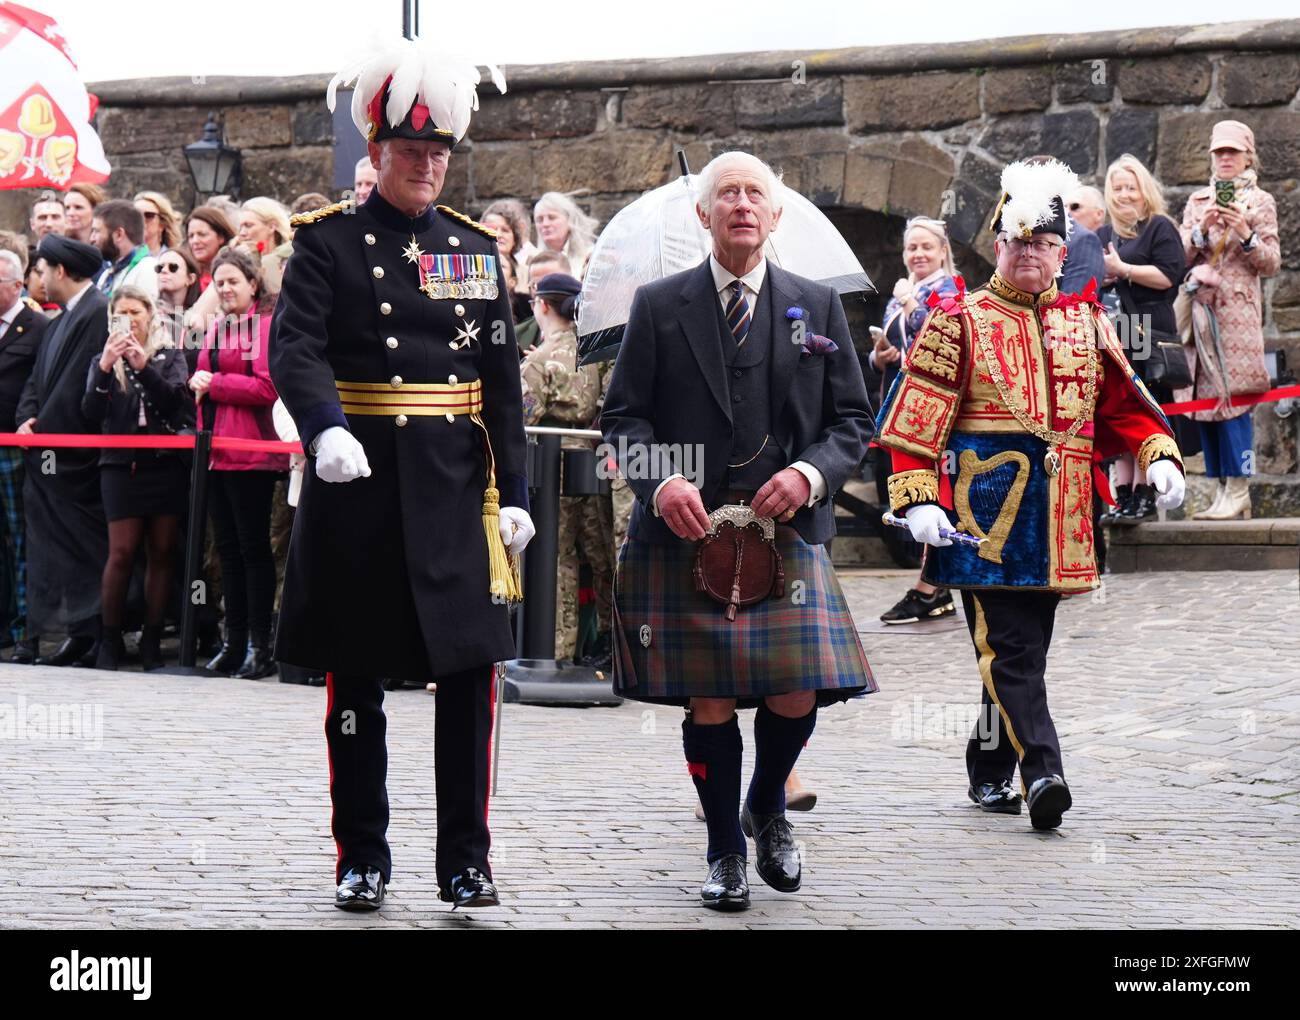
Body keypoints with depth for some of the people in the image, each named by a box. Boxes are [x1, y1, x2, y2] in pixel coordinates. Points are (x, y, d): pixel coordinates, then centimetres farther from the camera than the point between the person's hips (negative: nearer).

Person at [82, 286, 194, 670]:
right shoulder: (104, 361, 12)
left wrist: (143, 365, -20)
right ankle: (110, 639, 0)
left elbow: (176, 399, -7)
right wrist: (105, 368, -17)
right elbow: (91, 412, -2)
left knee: (162, 552, 1)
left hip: (166, 463, 0)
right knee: (122, 552, -8)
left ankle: (152, 639, 7)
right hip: (122, 465, 0)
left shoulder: (170, 356, 10)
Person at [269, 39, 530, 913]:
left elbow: (503, 380, 10)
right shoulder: (329, 241, 0)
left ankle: (466, 860, 8)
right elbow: (295, 348, -13)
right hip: (357, 481, -2)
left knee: (471, 671, -2)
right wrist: (326, 426, -32)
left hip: (455, 487, 3)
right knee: (357, 678, 5)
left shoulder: (476, 247, 11)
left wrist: (513, 493, 5)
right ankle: (363, 859, 15)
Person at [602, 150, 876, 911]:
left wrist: (810, 474, -9)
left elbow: (853, 420, 10)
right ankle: (726, 853, 17)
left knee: (797, 695, -7)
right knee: (708, 702, 0)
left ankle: (767, 808, 24)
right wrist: (660, 482, -12)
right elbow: (624, 417, 6)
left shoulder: (818, 306, 9)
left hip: (788, 531, 1)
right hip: (687, 534, -1)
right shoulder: (659, 306, 6)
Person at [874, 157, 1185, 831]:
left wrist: (1158, 455, 0)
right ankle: (1041, 770, -18)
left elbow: (1123, 402, 19)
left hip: (1057, 522, 5)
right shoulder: (960, 322, 1)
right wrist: (916, 497, -15)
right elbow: (914, 417, -4)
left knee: (1023, 647, 10)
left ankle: (990, 770, 23)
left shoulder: (1084, 323, 14)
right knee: (1008, 645, -11)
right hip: (984, 515, -5)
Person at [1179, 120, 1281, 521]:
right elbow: (1180, 257, 9)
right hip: (1201, 307, 4)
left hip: (1237, 309, -4)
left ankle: (1238, 490, -10)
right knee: (1204, 397, 0)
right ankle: (1222, 488, 5)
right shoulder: (1197, 201, 17)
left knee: (1232, 396, -11)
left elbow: (1271, 262, 2)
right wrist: (1202, 229, -8)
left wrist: (1245, 235, -14)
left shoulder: (1259, 201, 6)